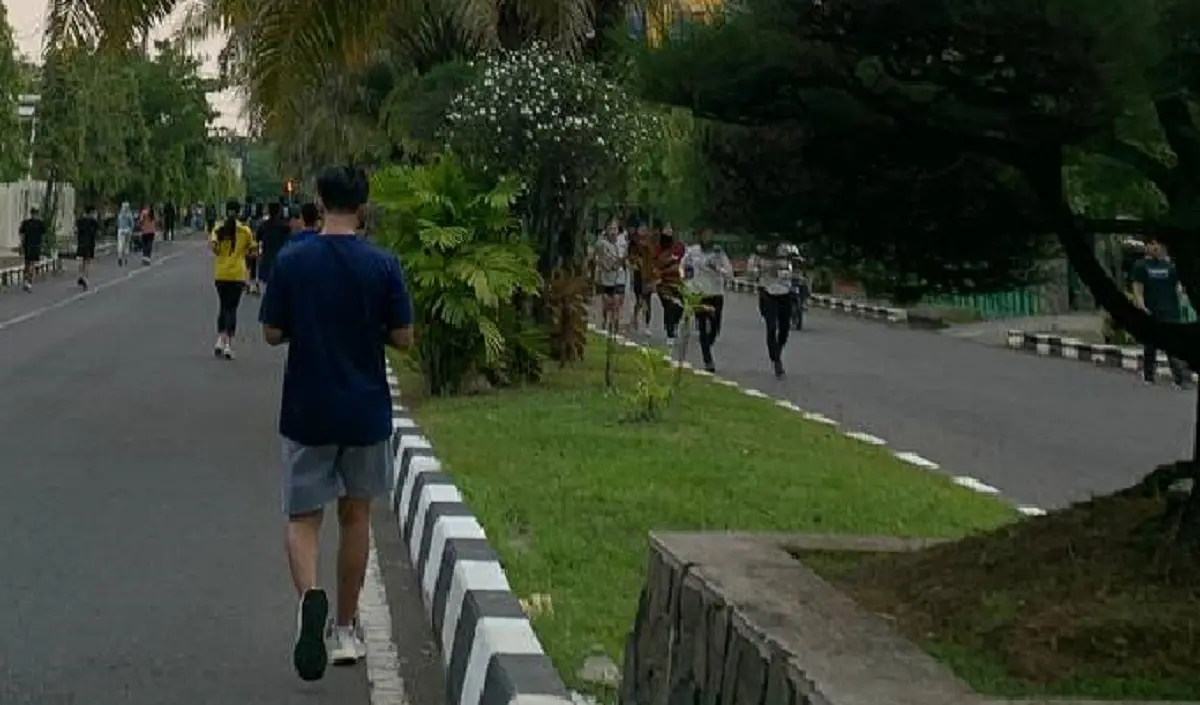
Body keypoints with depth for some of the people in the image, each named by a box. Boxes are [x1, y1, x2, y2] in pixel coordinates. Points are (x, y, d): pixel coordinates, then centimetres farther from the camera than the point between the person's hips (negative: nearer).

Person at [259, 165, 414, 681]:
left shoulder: (291, 261, -7)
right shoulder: (383, 265, -8)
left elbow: (272, 334, -2)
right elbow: (403, 338, -6)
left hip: (306, 412, -1)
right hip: (366, 412, 1)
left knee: (303, 517, 8)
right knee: (355, 515, 15)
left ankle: (310, 596, -22)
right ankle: (345, 631, 23)